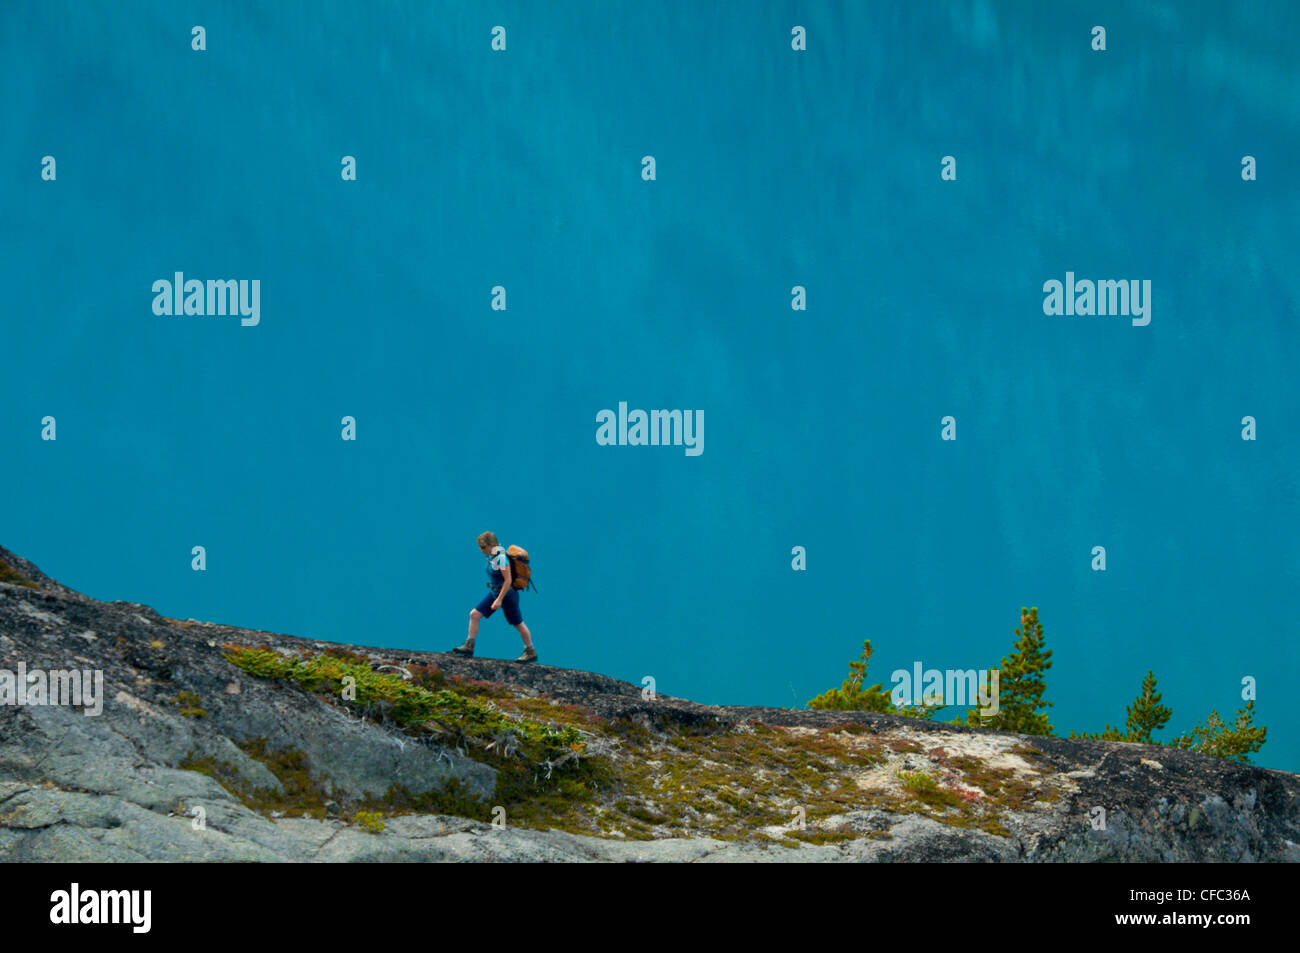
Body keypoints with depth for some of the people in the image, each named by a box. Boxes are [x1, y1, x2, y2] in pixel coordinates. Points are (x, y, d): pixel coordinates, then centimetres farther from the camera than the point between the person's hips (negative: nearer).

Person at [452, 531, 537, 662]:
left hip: (507, 594, -9)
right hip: (494, 592, 9)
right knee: (474, 614, 2)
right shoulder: (492, 555, 0)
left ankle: (531, 652, 22)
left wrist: (499, 599, -24)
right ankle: (469, 647, 6)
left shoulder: (501, 558, -26)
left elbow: (508, 580, -25)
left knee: (518, 624, 6)